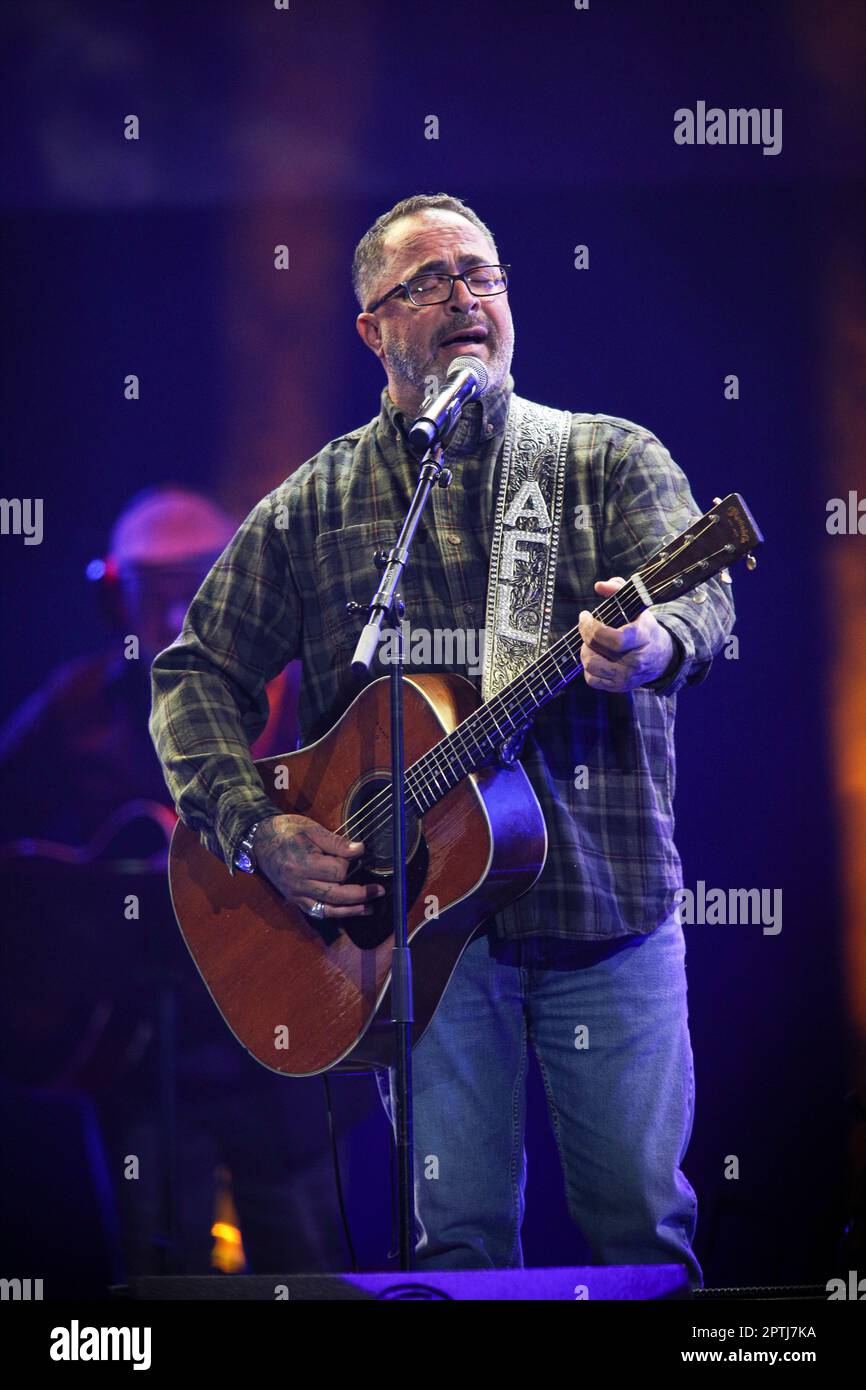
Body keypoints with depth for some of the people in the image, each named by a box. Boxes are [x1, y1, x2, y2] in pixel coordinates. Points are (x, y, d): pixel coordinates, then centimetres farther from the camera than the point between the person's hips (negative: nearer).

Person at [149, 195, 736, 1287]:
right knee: (457, 1233, 1)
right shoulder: (314, 506, 10)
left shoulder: (612, 460, 6)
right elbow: (200, 671, 12)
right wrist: (254, 828, -4)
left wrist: (651, 646, -35)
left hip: (607, 905, 0)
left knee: (642, 1220, 1)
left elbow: (700, 594, -11)